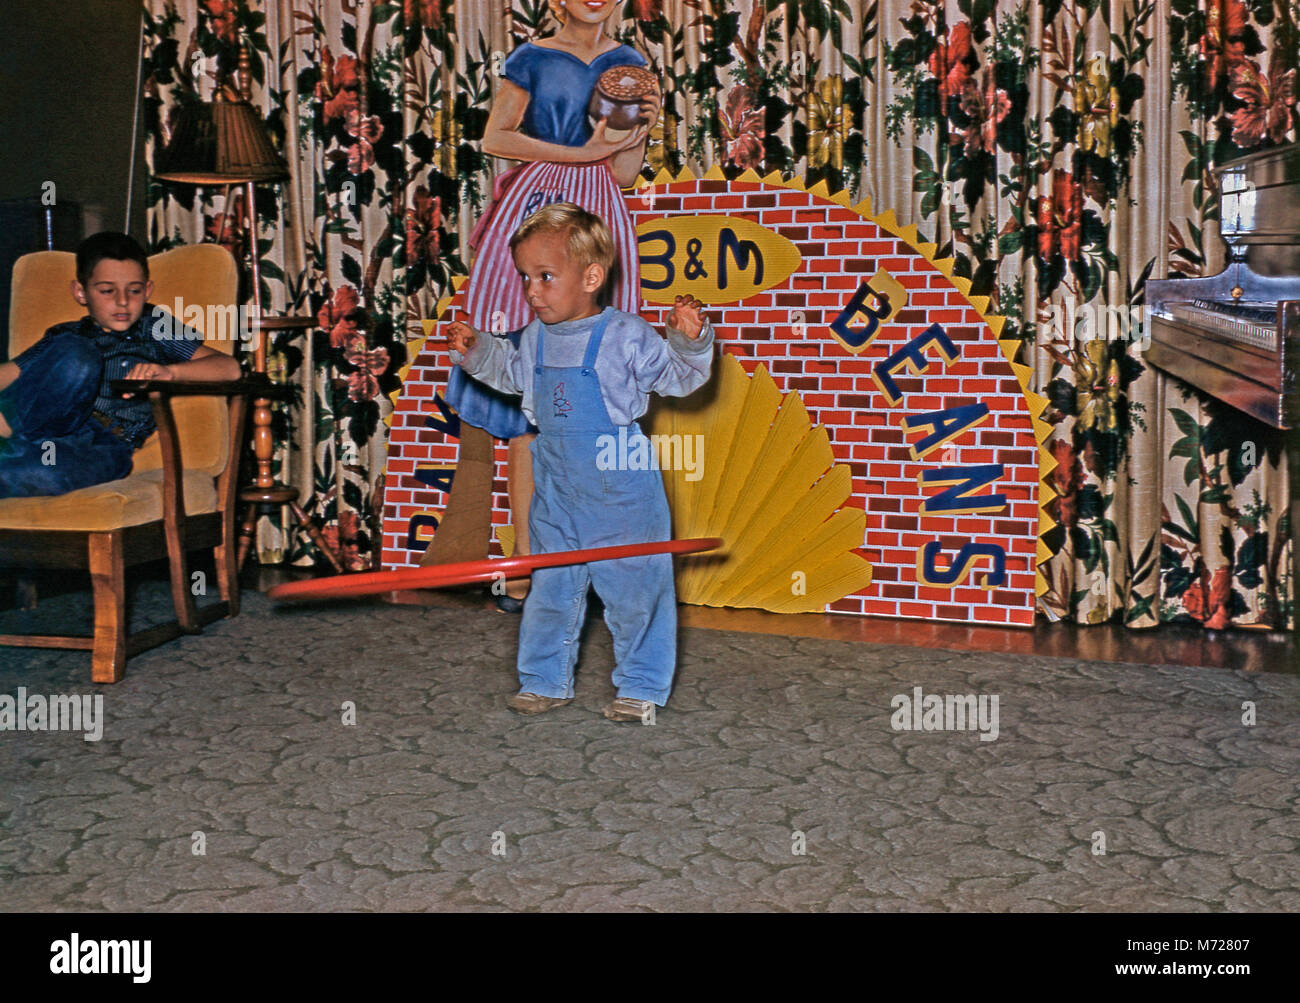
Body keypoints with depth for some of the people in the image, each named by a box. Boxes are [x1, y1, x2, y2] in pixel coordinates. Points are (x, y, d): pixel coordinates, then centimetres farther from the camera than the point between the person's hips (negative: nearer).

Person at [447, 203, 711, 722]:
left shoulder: (626, 336, -13)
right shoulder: (536, 339, 4)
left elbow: (678, 377, -9)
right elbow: (510, 372, 25)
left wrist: (689, 340, -27)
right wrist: (474, 349, 12)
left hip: (621, 493, -5)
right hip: (556, 494, 5)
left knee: (634, 591, 4)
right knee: (550, 591, 14)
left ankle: (640, 687, 19)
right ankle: (546, 681, 29)